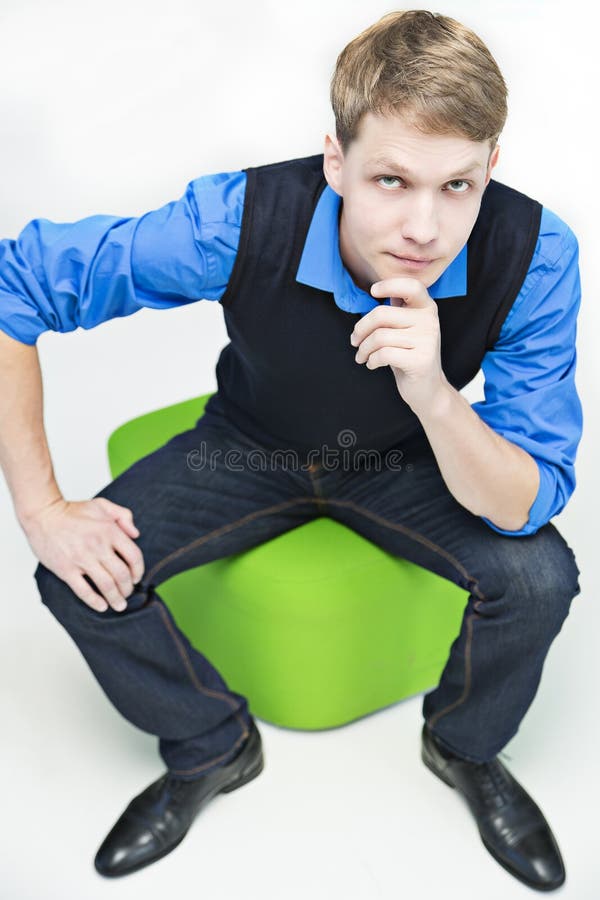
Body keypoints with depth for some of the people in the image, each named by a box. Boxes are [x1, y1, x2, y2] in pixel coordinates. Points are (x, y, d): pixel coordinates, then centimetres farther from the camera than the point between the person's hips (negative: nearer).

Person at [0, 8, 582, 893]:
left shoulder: (534, 255, -30)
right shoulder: (239, 221, -34)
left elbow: (524, 509, -27)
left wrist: (434, 398, -48)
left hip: (410, 459, 0)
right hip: (254, 447, 0)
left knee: (538, 576, -25)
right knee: (82, 578, -17)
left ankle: (465, 745, 11)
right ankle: (213, 746, 14)